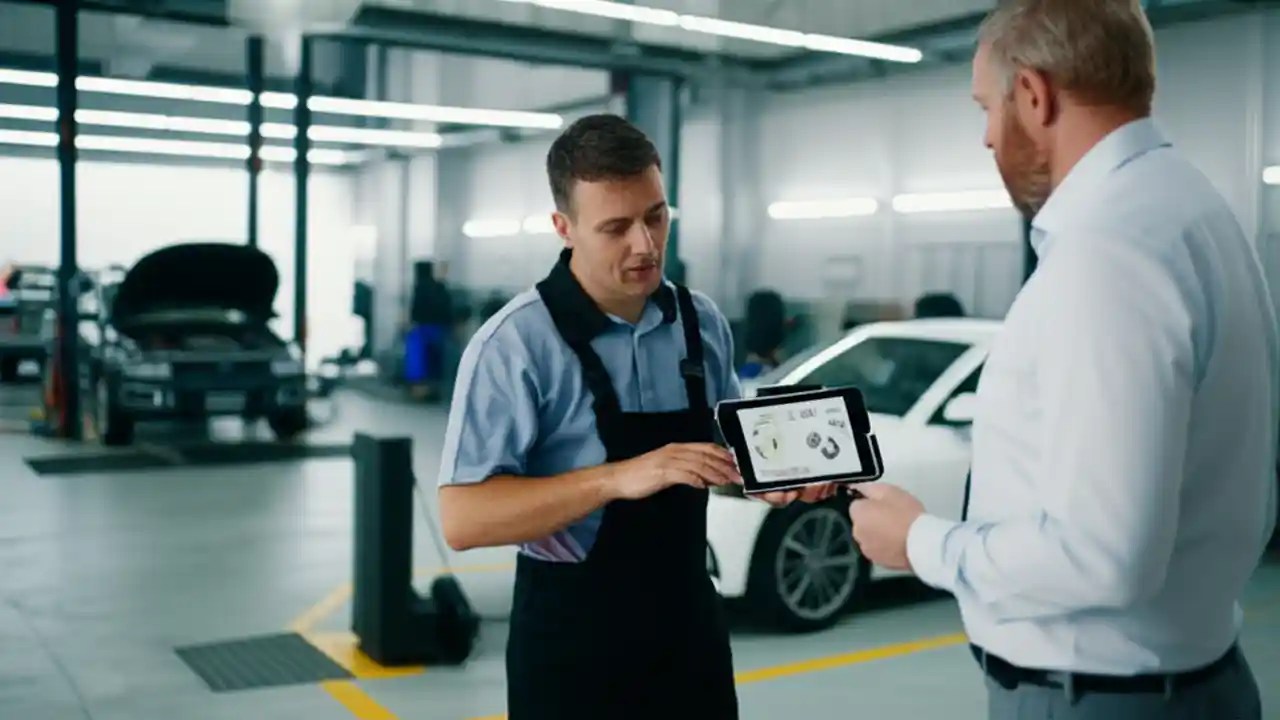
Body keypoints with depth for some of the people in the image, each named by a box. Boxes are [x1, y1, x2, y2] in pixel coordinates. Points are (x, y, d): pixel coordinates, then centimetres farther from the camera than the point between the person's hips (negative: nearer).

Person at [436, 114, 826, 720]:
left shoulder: (703, 322, 1)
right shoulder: (516, 345, -16)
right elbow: (463, 518, -21)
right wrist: (616, 478, -31)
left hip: (690, 622, 5)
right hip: (573, 638, -5)